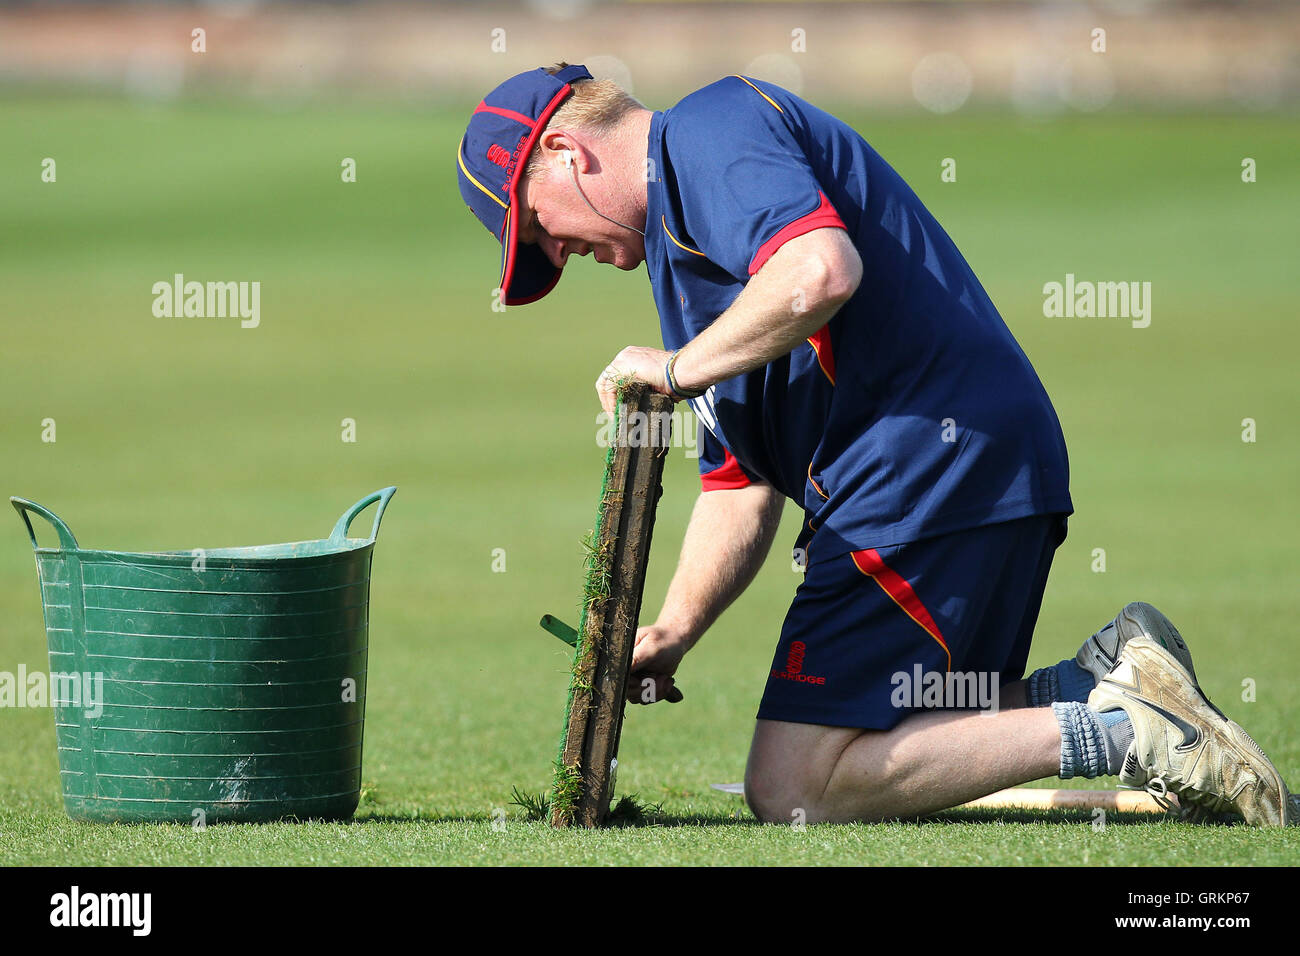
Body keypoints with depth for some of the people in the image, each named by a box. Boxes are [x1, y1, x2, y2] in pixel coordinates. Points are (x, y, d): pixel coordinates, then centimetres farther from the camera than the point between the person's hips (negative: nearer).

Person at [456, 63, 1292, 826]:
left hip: (936, 456, -11)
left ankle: (1128, 733, -15)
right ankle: (1107, 685, 3)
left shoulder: (710, 130, -4)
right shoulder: (678, 237, 28)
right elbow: (741, 484, 27)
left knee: (794, 790, -11)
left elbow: (821, 270, -26)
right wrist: (671, 636, 14)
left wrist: (677, 369, -11)